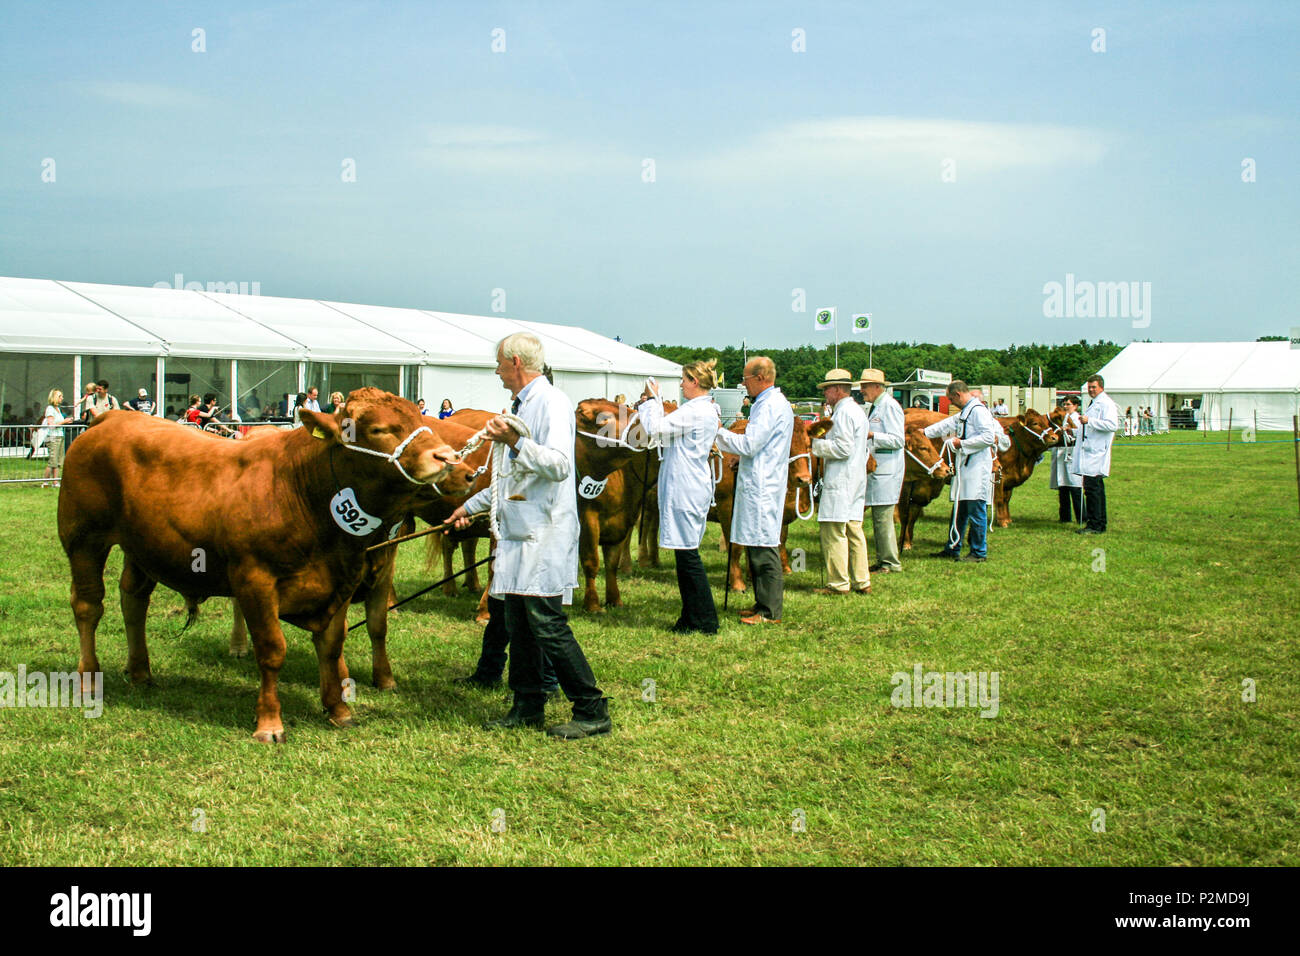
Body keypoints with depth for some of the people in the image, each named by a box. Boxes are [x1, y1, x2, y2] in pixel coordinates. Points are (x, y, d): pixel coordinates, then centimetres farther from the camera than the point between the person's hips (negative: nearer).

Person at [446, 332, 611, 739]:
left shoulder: (553, 402, -10)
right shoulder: (520, 406, 20)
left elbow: (560, 465, -24)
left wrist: (515, 443, -30)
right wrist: (471, 506, 36)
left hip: (546, 534, -10)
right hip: (518, 535, 10)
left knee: (547, 624, -11)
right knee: (518, 625, 12)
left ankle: (592, 711, -3)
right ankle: (528, 707, 21)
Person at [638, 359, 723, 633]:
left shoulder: (693, 411, -17)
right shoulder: (709, 410, 15)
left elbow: (656, 428, -20)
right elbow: (667, 430, 21)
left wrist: (652, 400, -5)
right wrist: (652, 403, 17)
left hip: (685, 488, -10)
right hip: (696, 486, 10)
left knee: (687, 552, -5)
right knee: (685, 552, 13)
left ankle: (705, 621, -1)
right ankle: (691, 618, 18)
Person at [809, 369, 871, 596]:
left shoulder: (843, 413, -13)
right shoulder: (857, 410, 19)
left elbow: (843, 448, -21)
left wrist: (816, 444, -11)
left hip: (839, 481, -10)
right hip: (856, 480, 10)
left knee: (834, 531, -7)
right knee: (854, 530, 11)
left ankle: (838, 584, -5)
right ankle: (862, 582, 13)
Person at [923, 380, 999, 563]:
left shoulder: (979, 410, -12)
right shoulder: (964, 413, 19)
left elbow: (988, 437, -20)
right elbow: (947, 424, 33)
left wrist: (962, 443, -15)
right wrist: (925, 432, 33)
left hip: (977, 467, -10)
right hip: (964, 467, 10)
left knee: (976, 510, -6)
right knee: (959, 510, 14)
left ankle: (979, 553, 0)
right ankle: (952, 549, 21)